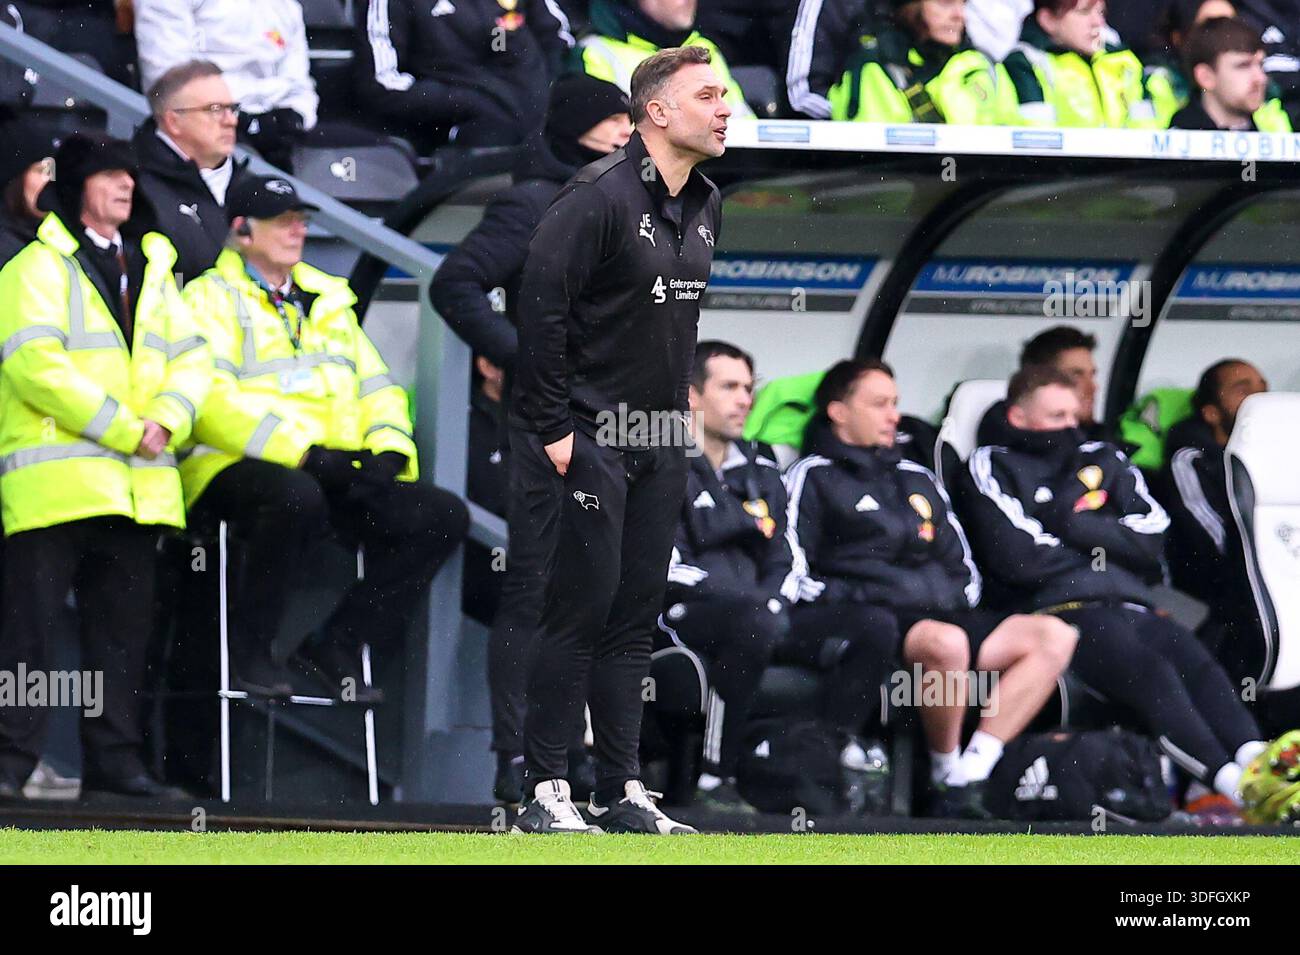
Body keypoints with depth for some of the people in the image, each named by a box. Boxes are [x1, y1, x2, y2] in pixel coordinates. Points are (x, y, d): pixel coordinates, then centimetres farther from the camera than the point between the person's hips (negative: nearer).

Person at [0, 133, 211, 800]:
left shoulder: (152, 270, 19)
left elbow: (191, 358, 14)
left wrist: (165, 419, -7)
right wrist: (123, 429, -16)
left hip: (138, 485, 7)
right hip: (56, 481, -7)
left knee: (124, 625, 8)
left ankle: (114, 760, 12)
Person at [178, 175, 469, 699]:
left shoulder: (327, 298, 25)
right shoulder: (211, 298, 2)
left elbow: (376, 386, 24)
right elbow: (210, 399, -13)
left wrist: (388, 449, 0)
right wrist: (304, 452, -21)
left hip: (338, 474, 7)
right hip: (235, 471, -7)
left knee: (444, 516, -11)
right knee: (297, 498, -41)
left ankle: (339, 645, -3)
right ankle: (248, 651, -21)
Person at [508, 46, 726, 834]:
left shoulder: (705, 207, 10)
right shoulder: (600, 198, -16)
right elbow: (541, 306, -18)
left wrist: (680, 410, 17)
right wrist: (552, 429, -18)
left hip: (659, 444, 8)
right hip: (586, 442, -8)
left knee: (636, 617, 9)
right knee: (581, 611, -6)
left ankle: (623, 791, 14)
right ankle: (545, 792, -1)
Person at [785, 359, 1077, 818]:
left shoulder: (917, 479, 28)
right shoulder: (813, 476, 7)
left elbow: (963, 564, 30)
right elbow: (796, 573, -4)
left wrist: (957, 601, 10)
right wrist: (851, 604, -14)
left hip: (943, 615, 8)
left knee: (1053, 636, -13)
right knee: (946, 643, -40)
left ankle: (971, 776, -23)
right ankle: (946, 783, -22)